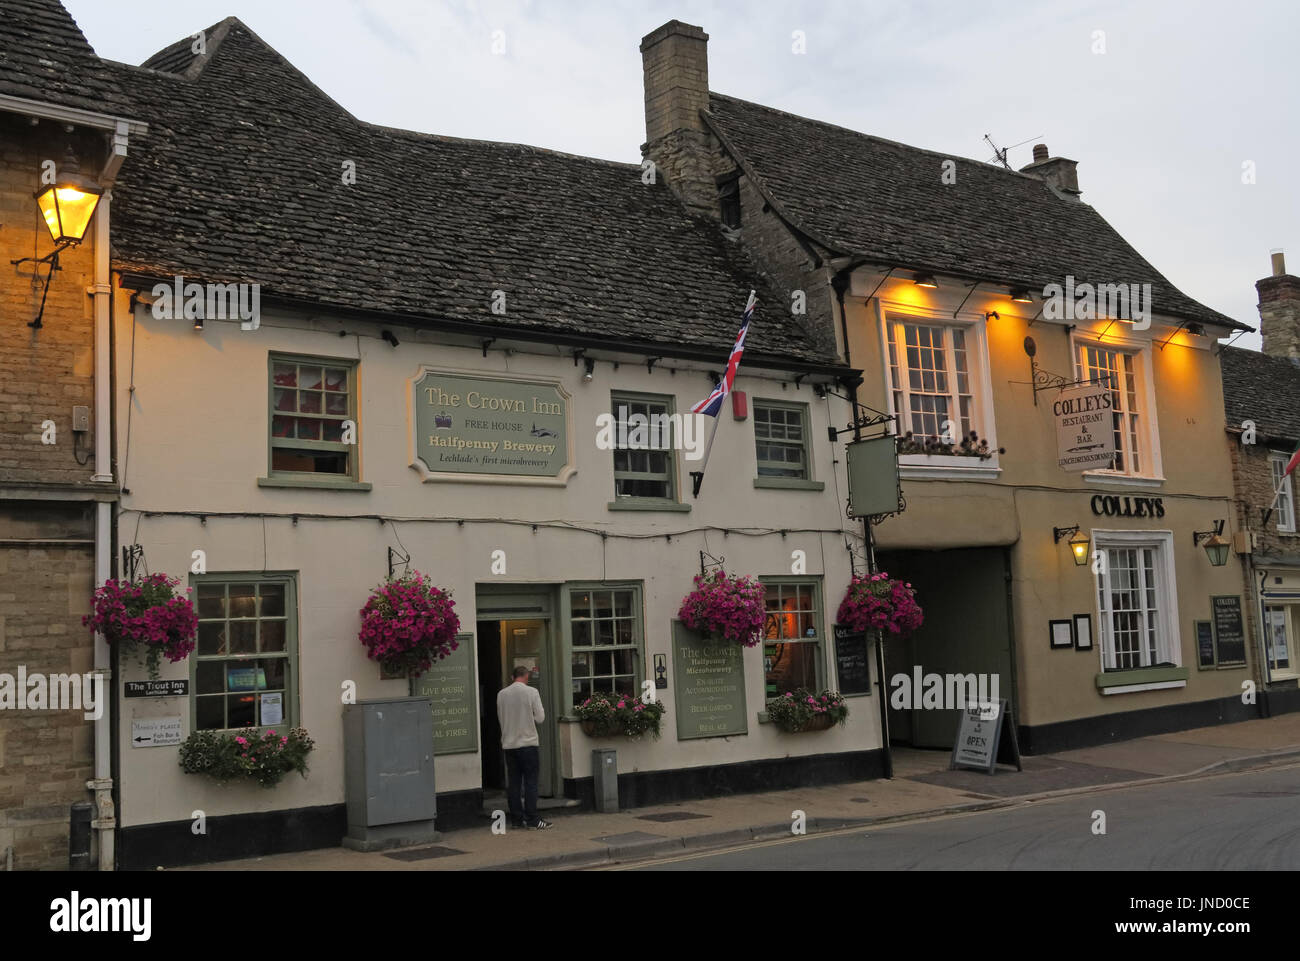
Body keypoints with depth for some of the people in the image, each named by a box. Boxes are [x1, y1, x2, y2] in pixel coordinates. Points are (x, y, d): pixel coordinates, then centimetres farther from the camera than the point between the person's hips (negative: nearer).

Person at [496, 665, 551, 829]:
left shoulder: (501, 694, 3)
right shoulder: (531, 692, -8)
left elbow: (500, 718, 11)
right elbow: (540, 717, -6)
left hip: (508, 743, 4)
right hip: (528, 742, -4)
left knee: (514, 782, 9)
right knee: (530, 782, 1)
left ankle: (516, 819, 12)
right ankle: (532, 819, -1)